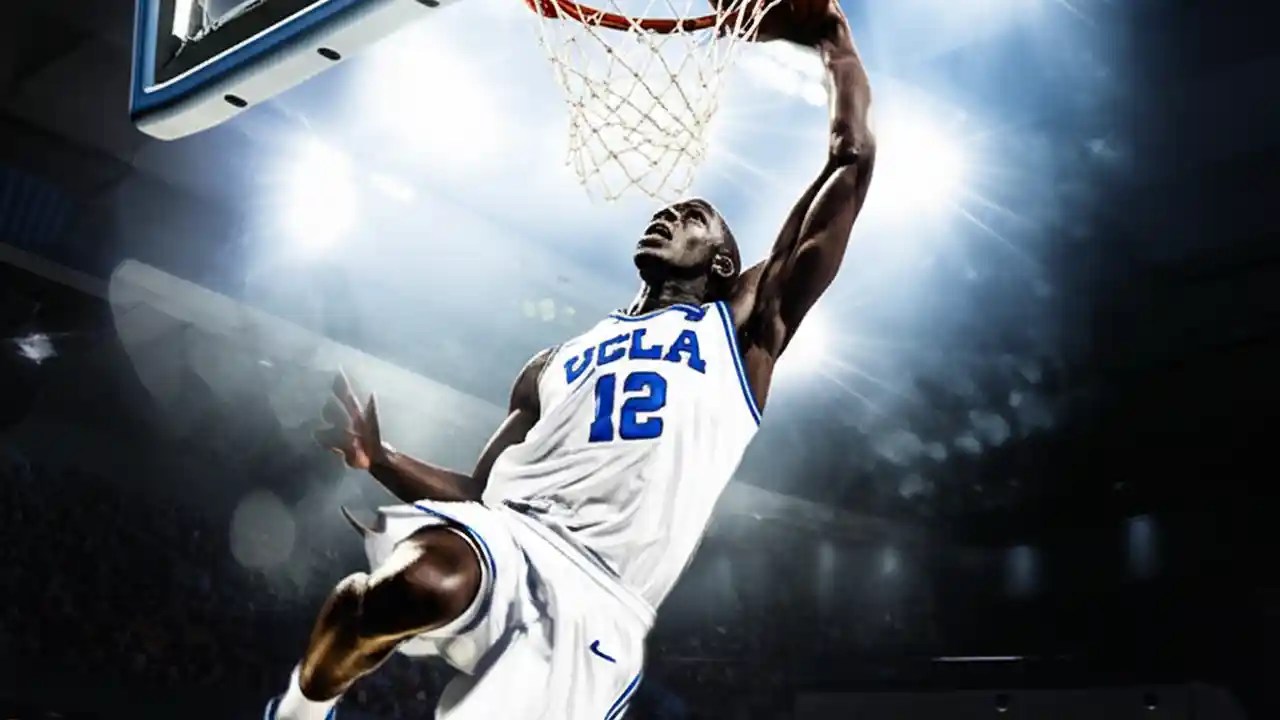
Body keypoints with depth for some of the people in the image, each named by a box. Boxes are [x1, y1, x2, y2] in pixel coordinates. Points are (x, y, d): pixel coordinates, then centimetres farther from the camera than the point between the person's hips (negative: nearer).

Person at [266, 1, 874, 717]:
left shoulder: (743, 326, 18)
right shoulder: (557, 365, 31)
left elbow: (853, 159, 13)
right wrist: (379, 458, 13)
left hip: (597, 605, -2)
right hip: (504, 538, 2)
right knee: (428, 577, -34)